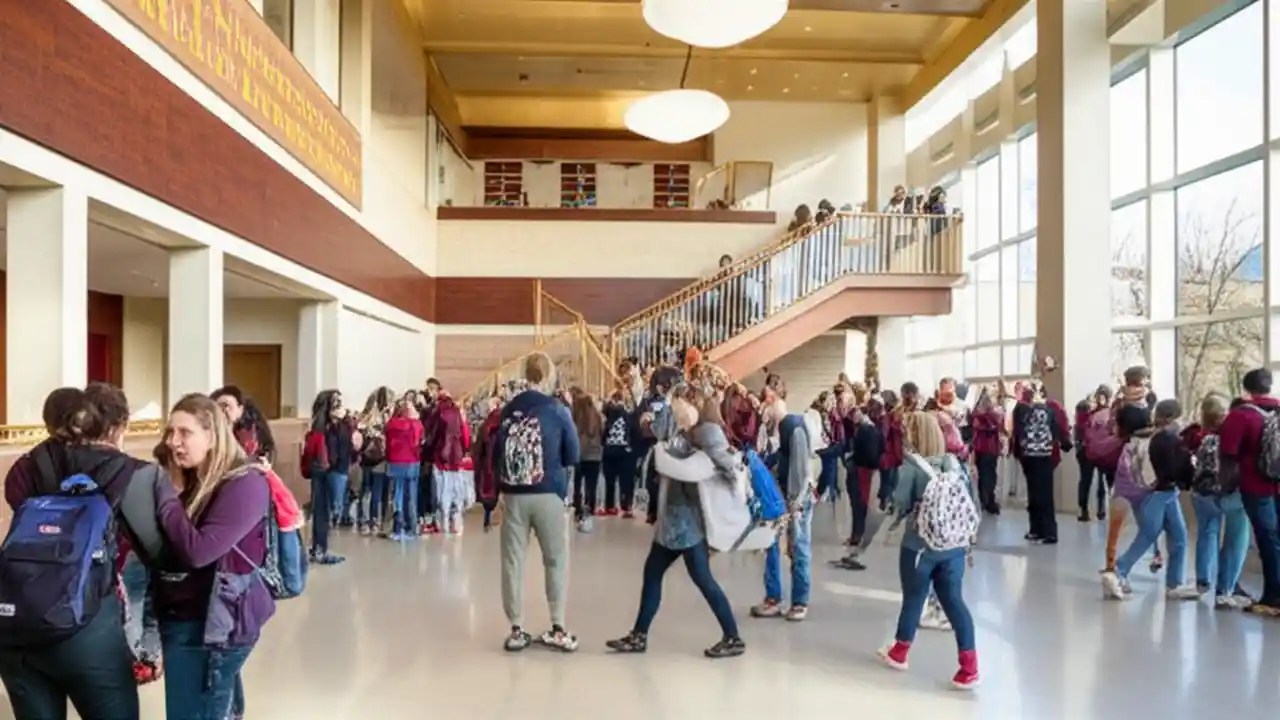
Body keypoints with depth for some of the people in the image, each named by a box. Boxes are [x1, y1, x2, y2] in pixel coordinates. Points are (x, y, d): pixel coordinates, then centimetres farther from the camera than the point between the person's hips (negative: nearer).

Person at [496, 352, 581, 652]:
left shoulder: (508, 410, 2)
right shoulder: (557, 410, -5)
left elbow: (495, 454, 7)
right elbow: (573, 456, 1)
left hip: (513, 495, 3)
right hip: (547, 494, -2)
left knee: (513, 562, 8)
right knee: (557, 560, 9)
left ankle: (516, 630, 13)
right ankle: (557, 629, 10)